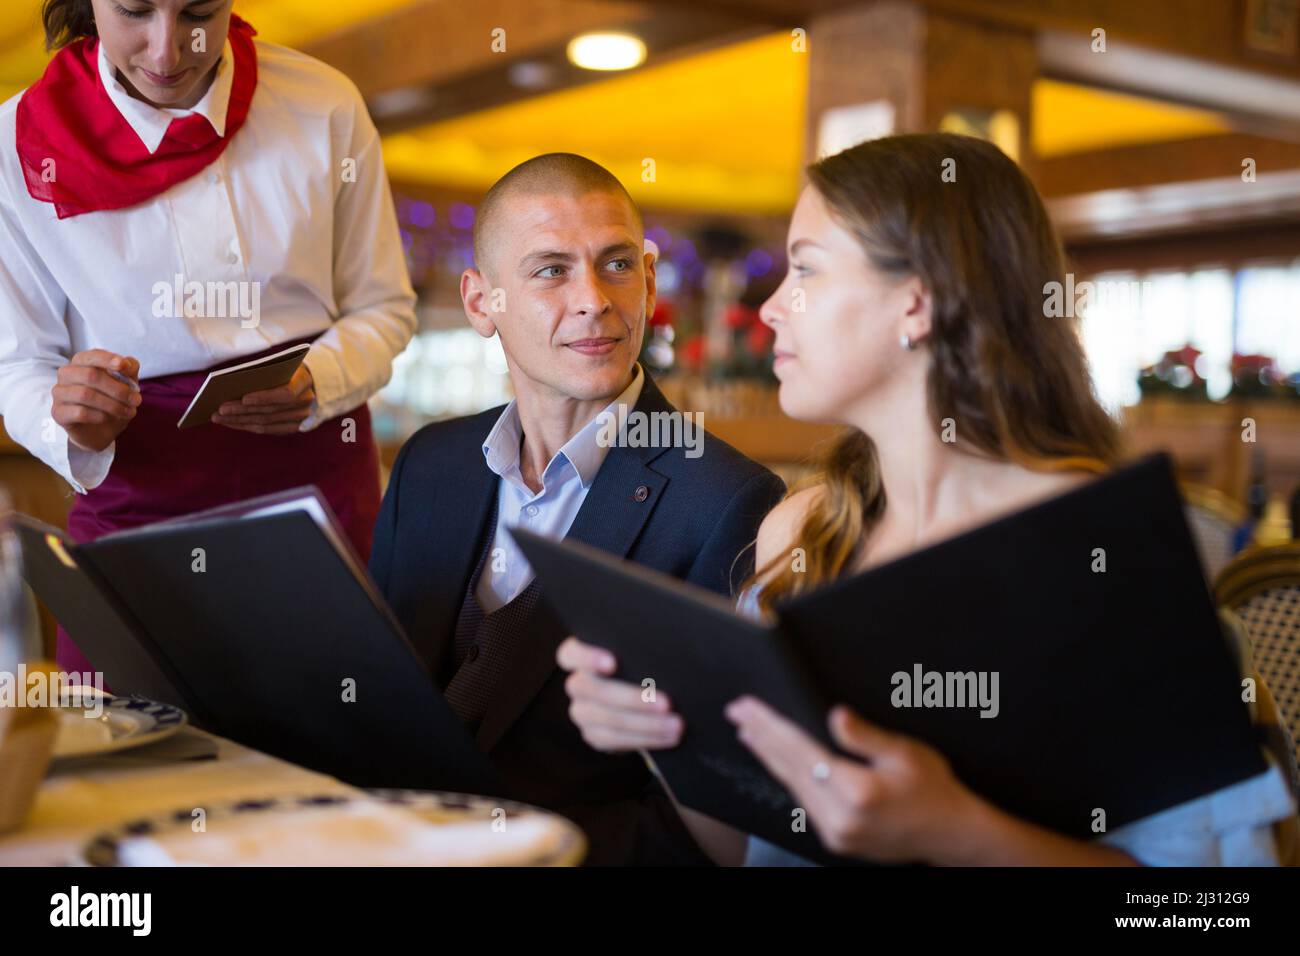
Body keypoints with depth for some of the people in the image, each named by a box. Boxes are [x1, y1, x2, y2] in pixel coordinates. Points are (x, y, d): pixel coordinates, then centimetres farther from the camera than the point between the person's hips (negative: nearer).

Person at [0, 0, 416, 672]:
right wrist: (72, 427, -21)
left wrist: (317, 383, -15)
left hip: (318, 473, 1)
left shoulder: (325, 107, -2)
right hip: (132, 505, 0)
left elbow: (383, 309, 6)